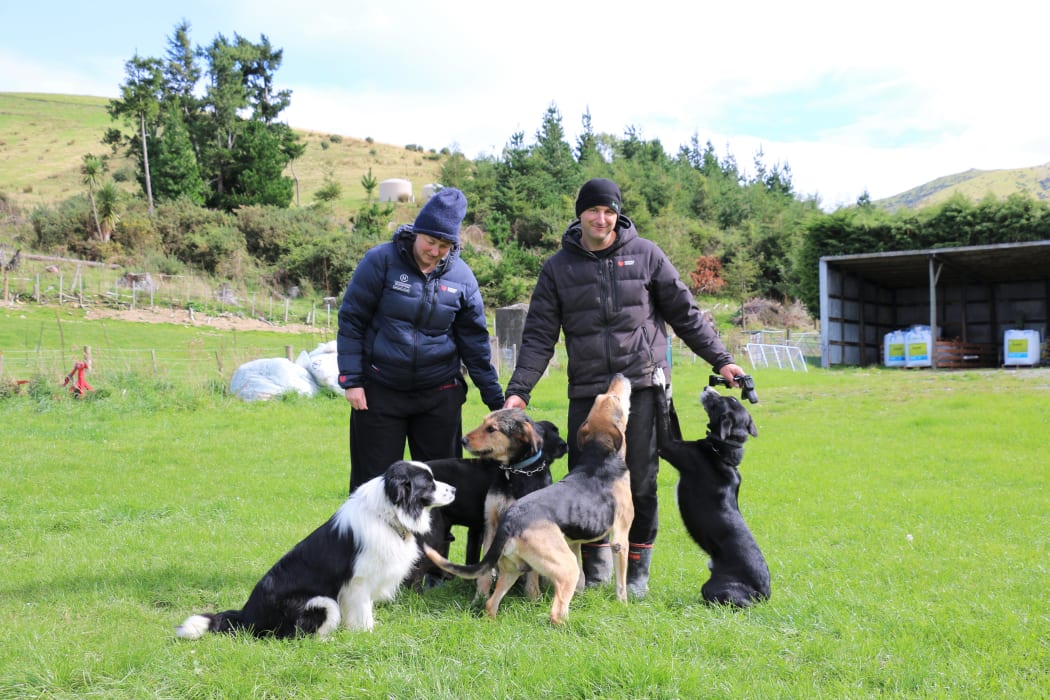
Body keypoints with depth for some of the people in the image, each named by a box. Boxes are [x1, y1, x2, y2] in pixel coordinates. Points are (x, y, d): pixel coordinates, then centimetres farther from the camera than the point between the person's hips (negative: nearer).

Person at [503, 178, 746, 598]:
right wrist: (519, 389, -8)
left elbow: (685, 314, 9)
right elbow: (539, 336, 3)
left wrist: (720, 360, 5)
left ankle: (637, 568, 16)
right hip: (586, 391, 1)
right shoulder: (558, 268, 7)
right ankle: (596, 559, 22)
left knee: (640, 481, 2)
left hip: (643, 385, -1)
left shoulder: (645, 255, 4)